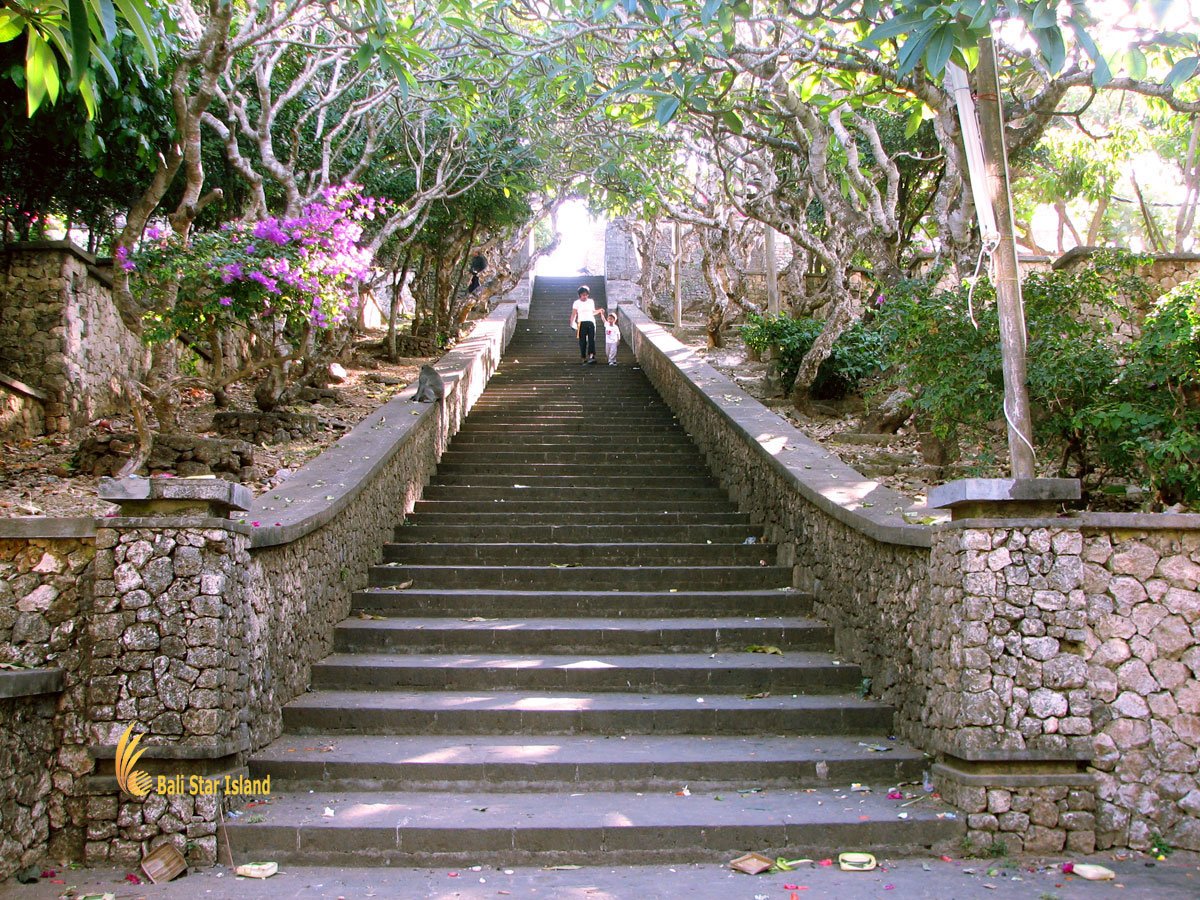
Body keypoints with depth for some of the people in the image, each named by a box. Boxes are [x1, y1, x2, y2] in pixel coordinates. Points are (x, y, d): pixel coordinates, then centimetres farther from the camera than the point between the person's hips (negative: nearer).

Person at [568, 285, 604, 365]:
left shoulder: (591, 301, 15)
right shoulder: (576, 303, 5)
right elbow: (574, 314, -1)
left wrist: (599, 311, 9)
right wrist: (572, 323, -15)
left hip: (591, 322, 2)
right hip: (581, 323, -2)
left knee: (591, 339, -14)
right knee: (582, 341, -2)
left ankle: (591, 356, -26)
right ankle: (584, 359, 2)